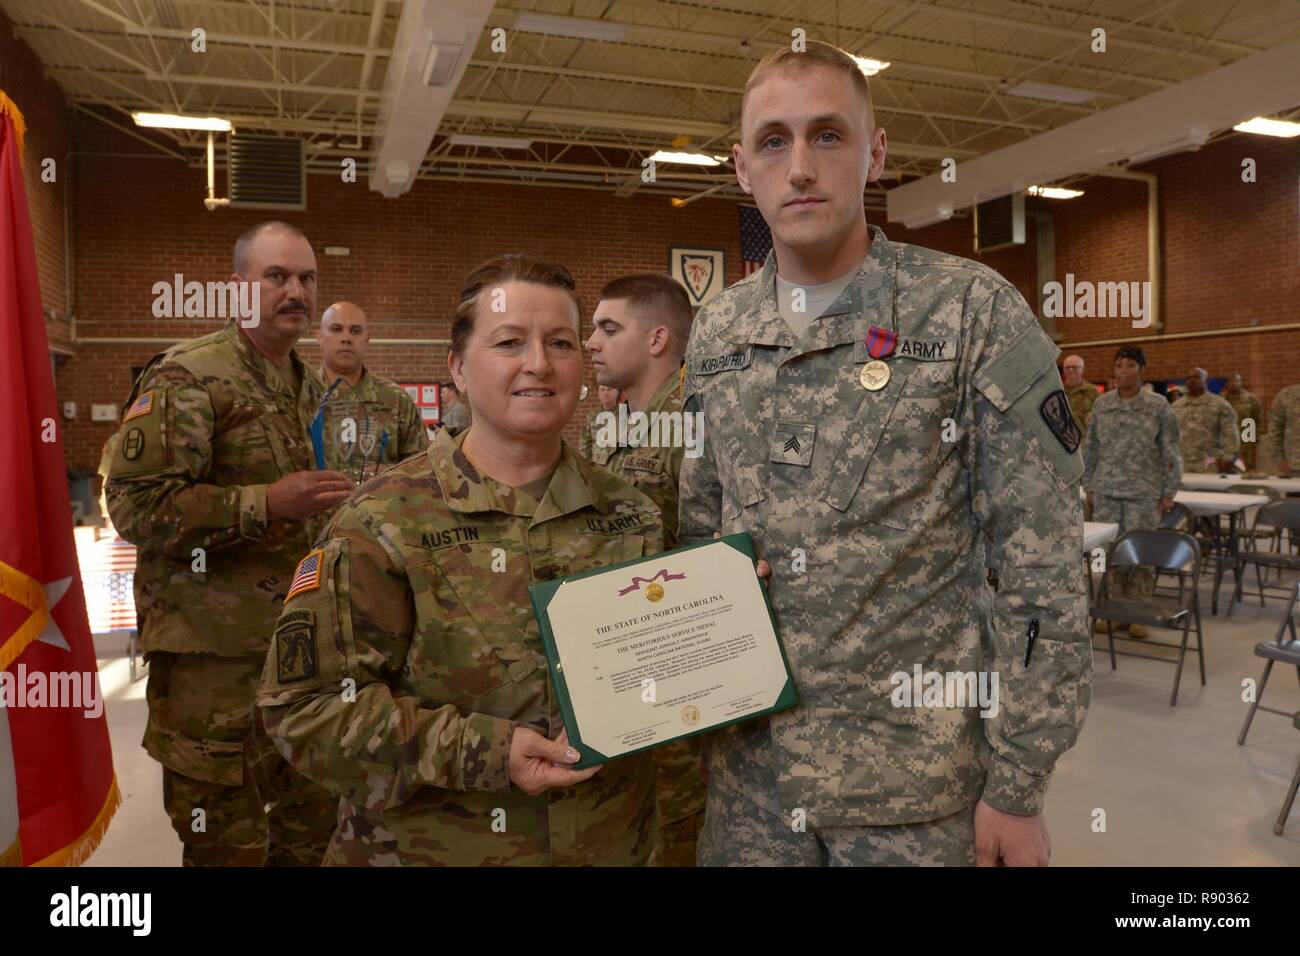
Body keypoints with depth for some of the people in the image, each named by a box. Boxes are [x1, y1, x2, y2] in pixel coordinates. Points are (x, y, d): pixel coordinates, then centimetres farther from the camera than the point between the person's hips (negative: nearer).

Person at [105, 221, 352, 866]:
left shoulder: (311, 388, 14)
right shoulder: (187, 378, -11)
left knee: (315, 822, 19)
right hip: (215, 650, -7)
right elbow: (134, 503, -19)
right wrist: (265, 504, -25)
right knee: (227, 843, 5)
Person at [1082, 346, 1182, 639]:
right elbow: (1090, 448, 11)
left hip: (1144, 493, -2)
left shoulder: (1158, 406, 0)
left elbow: (1171, 452, 1)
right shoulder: (1102, 404, 7)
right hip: (1106, 491, 2)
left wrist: (1169, 492, -2)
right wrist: (1089, 486, 8)